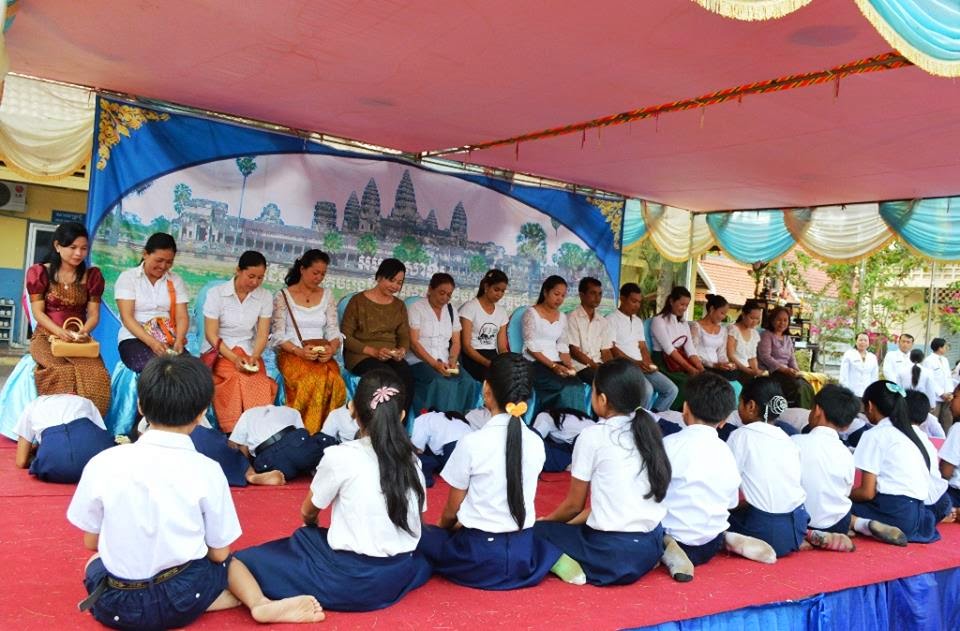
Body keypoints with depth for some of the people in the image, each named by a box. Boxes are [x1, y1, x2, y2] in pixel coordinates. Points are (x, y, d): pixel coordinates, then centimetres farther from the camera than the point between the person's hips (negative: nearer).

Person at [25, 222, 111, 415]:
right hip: (46, 336, -1)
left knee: (96, 374, -30)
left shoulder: (92, 275, 9)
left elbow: (93, 314, 4)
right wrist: (60, 332, -19)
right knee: (60, 371, -34)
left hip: (80, 338, 1)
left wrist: (84, 331, -18)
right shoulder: (40, 272, 4)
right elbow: (38, 311, -1)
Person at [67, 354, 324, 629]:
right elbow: (219, 554, -1)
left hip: (116, 606, -1)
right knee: (227, 562, 34)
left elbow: (91, 542, 5)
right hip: (184, 599, 2)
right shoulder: (207, 470, -11)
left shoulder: (102, 463, -8)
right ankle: (260, 604, 3)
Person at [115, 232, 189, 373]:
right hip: (135, 339, -3)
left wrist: (179, 340, -18)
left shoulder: (176, 281, 12)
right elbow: (127, 317, -7)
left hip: (169, 341, 3)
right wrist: (151, 342, -22)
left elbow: (182, 317, 4)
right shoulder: (127, 277, 3)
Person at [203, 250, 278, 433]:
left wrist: (254, 357, -19)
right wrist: (234, 358, -19)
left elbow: (263, 334, 1)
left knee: (259, 381, -30)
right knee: (235, 378, -33)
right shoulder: (216, 293, -4)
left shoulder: (265, 297, 3)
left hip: (248, 352, 2)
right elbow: (211, 334, -6)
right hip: (218, 352, -2)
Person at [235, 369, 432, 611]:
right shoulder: (412, 460, 3)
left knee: (249, 560, 13)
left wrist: (311, 526, 32)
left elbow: (307, 513, 8)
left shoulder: (340, 456, -9)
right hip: (401, 575, 2)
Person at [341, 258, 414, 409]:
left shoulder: (399, 305, 17)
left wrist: (402, 350, -9)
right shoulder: (359, 301, 2)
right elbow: (345, 336, -2)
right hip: (361, 355, -4)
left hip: (391, 357, 4)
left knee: (406, 374, -31)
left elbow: (404, 336, 15)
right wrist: (373, 351, -14)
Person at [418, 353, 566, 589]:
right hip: (524, 554, 6)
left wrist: (443, 528, 19)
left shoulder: (472, 442, -17)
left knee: (423, 535, 17)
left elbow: (451, 510, -5)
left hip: (480, 556, -5)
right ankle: (552, 559, 10)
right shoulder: (536, 443, -3)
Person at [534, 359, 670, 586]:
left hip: (612, 554, -6)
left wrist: (547, 520, 20)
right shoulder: (647, 429, 7)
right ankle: (665, 552, 12)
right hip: (652, 545, 6)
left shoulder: (592, 436, -10)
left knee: (539, 531, 11)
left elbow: (574, 505, -1)